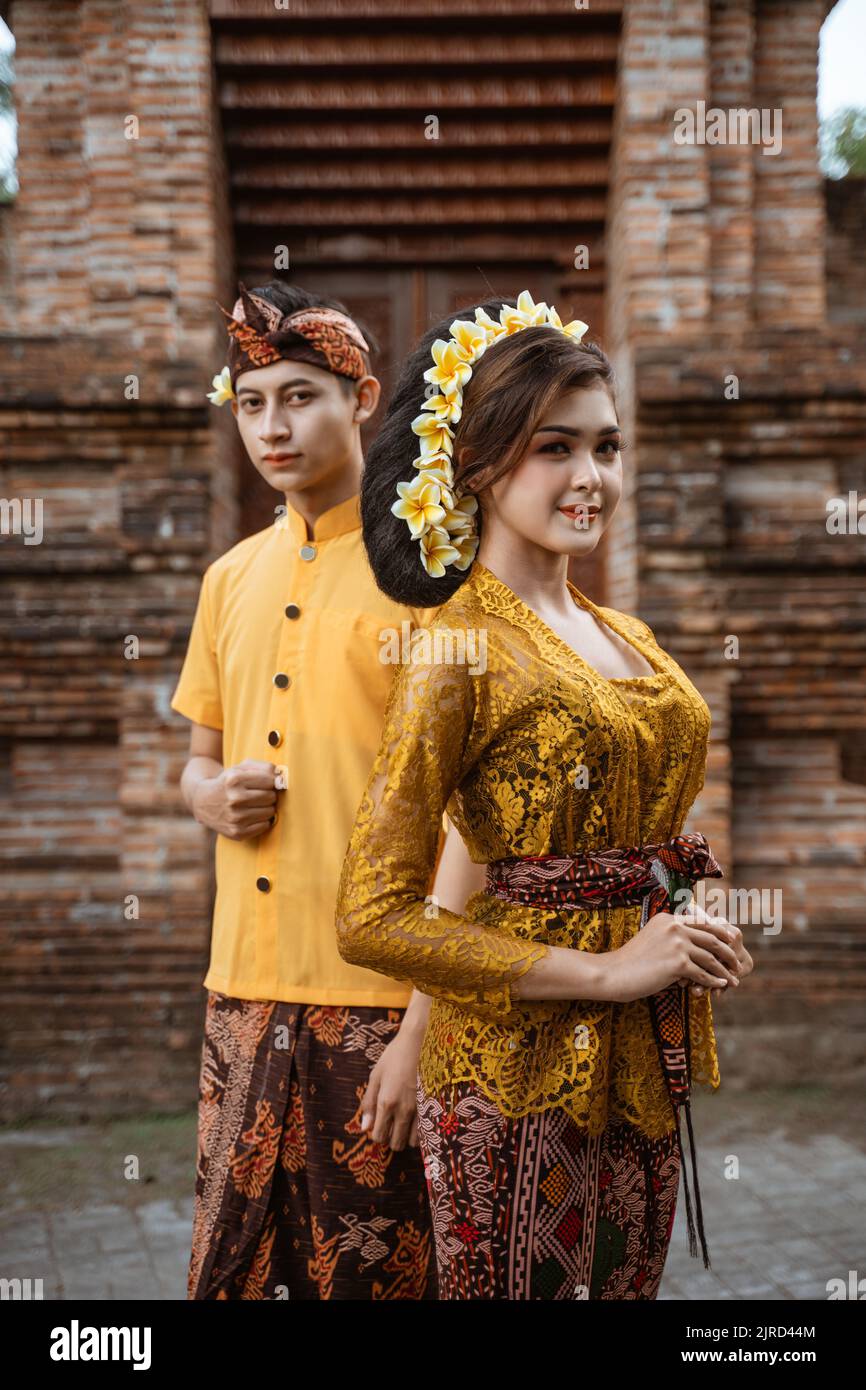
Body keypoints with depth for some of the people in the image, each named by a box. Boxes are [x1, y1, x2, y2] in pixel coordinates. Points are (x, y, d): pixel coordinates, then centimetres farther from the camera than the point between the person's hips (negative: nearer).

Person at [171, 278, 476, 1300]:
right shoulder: (232, 579, 13)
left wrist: (426, 1026, -15)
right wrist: (213, 797, -2)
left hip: (380, 997, -5)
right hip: (246, 987, 5)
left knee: (373, 1269, 3)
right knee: (231, 1263, 11)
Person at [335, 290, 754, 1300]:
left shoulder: (627, 638, 9)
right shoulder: (459, 652, -14)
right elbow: (373, 917, -18)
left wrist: (693, 944, 2)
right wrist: (606, 972, -18)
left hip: (648, 1054, 7)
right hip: (520, 1063, -7)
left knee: (632, 1284, 18)